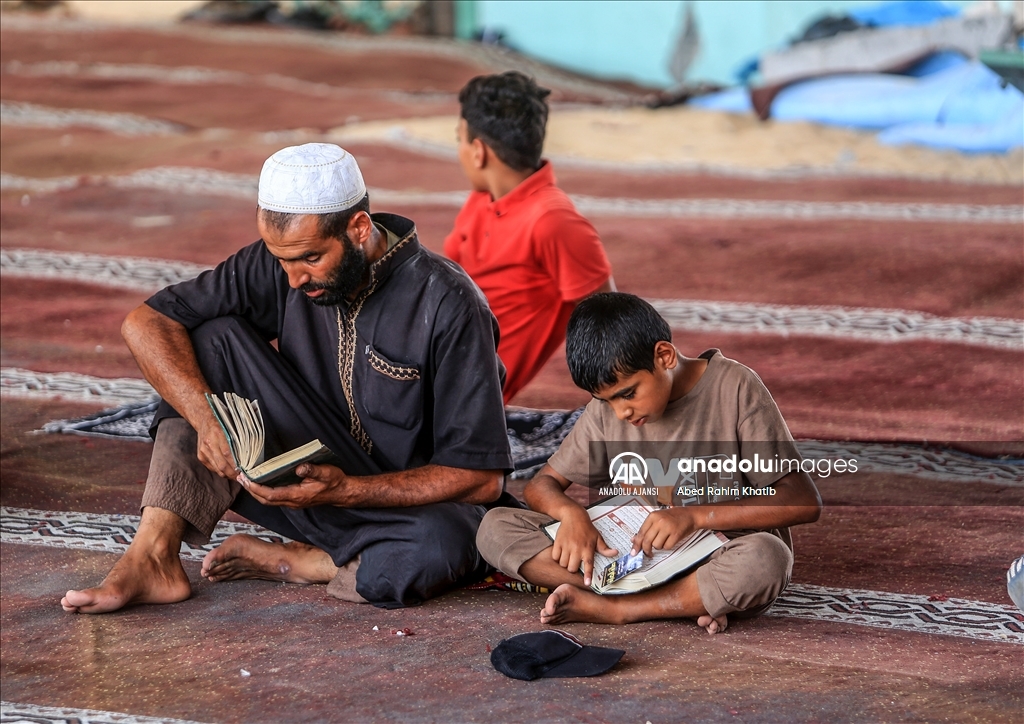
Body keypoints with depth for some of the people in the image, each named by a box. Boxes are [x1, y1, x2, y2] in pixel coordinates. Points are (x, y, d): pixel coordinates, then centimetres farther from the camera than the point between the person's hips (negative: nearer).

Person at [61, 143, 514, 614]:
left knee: (441, 546, -42)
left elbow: (481, 478, -21)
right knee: (215, 337, -13)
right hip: (318, 485, 4)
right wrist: (207, 417, -25)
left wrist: (347, 490, -31)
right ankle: (153, 557, -21)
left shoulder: (448, 305, -21)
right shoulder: (283, 263, -7)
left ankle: (280, 561, -13)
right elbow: (145, 323, -8)